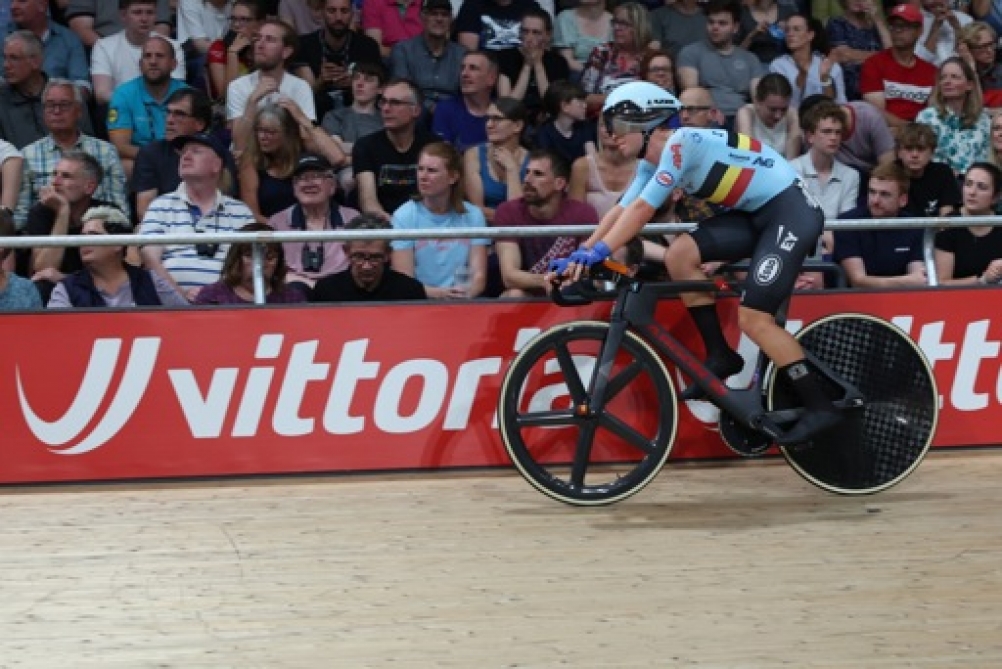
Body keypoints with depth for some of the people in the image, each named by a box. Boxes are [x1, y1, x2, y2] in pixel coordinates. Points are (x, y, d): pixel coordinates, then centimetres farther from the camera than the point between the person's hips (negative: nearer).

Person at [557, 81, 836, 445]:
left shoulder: (681, 143, -20)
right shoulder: (654, 161, 8)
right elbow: (621, 210, 7)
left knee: (752, 318, -15)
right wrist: (581, 255, -2)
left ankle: (820, 408, -7)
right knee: (679, 254, -7)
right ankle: (720, 355, 2)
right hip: (756, 214, 9)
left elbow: (642, 209, -26)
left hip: (791, 211, -9)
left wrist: (598, 252, -28)